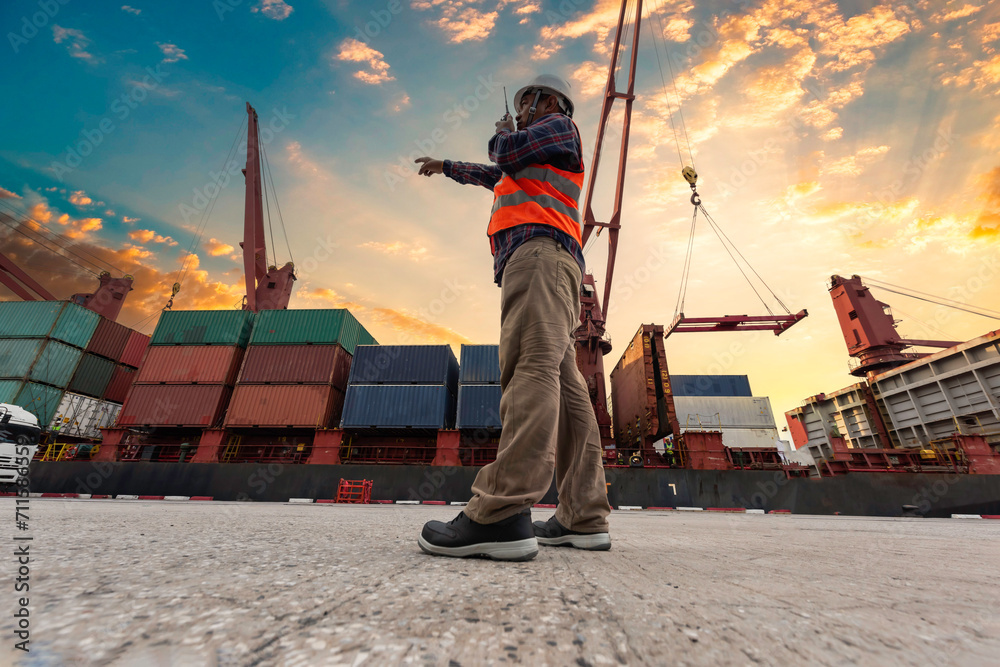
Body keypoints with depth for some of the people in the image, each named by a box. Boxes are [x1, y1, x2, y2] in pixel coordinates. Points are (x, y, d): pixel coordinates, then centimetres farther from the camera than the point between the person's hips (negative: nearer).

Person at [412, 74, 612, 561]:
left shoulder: (561, 126, 20)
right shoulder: (534, 158, 45)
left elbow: (506, 155, 5)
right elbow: (491, 174, 57)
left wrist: (504, 131, 29)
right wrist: (445, 166, 70)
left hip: (540, 250, -8)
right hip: (541, 261, 8)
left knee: (532, 364, -26)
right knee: (564, 383, -5)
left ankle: (502, 513, -35)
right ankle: (585, 518, -5)